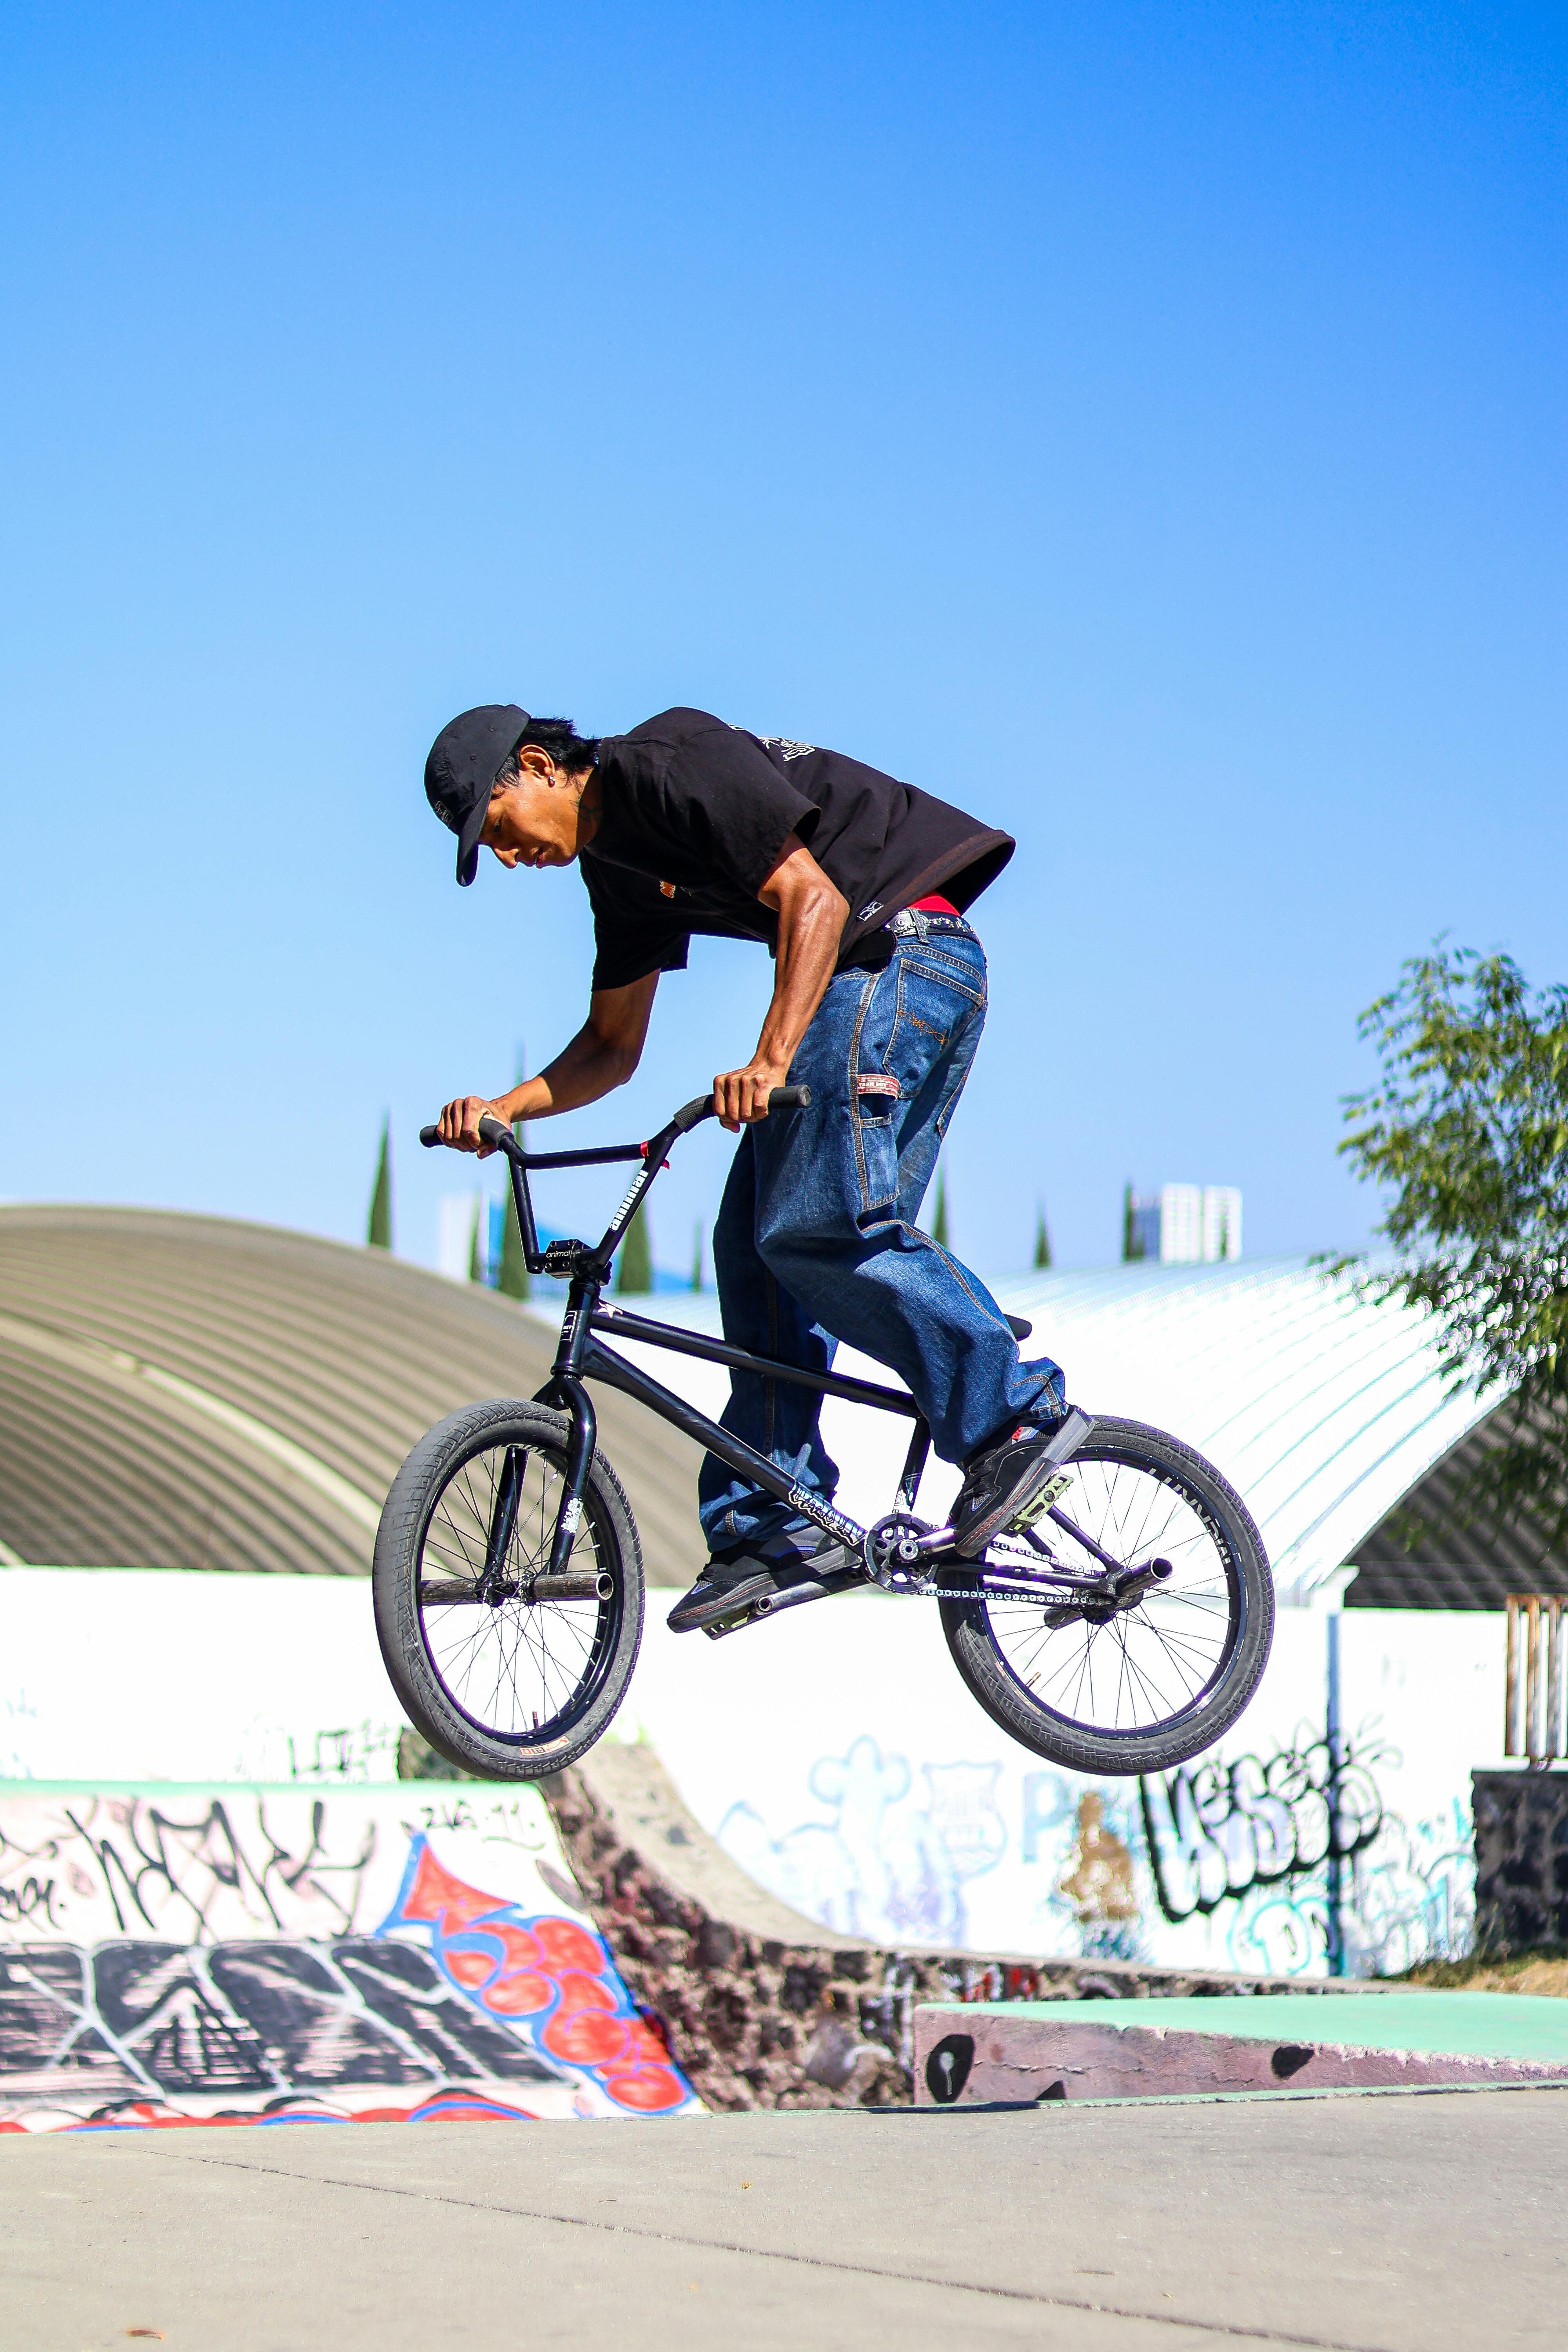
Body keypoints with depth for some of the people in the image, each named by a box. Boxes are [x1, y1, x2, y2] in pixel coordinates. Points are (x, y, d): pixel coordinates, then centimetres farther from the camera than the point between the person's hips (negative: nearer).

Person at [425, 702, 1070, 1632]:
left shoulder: (672, 768, -14)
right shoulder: (615, 862, 15)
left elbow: (815, 899, -22)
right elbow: (614, 1045, 21)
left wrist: (770, 1063, -31)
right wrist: (504, 1109, 5)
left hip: (906, 946, -10)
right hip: (852, 979, 10)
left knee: (820, 1222, -20)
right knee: (753, 1242, 2)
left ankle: (1013, 1413, -11)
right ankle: (776, 1527, 2)